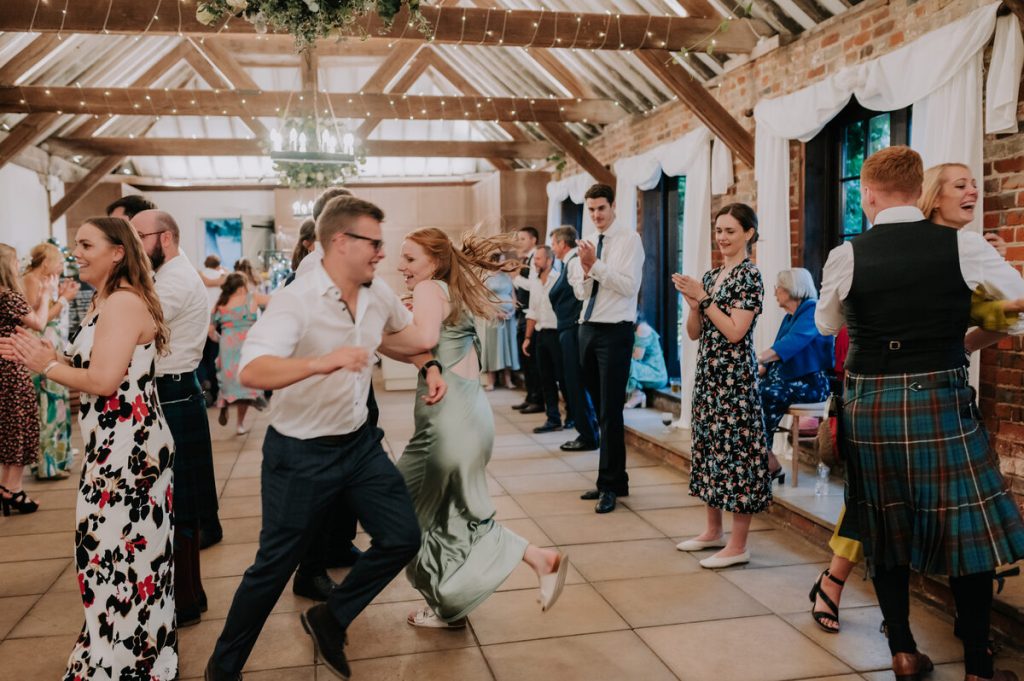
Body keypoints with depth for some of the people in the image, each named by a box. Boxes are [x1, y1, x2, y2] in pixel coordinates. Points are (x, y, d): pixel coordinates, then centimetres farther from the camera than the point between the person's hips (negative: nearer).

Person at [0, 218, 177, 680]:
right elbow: (93, 369, 14)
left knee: (118, 551, 1)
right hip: (114, 446, 10)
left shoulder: (124, 302, -18)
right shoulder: (105, 302, 15)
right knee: (119, 550, 18)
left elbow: (104, 381, -23)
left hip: (128, 448, -10)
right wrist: (47, 354, 3)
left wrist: (46, 366, -8)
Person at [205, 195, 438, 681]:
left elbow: (405, 328, 23)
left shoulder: (379, 294, -1)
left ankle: (329, 620, 26)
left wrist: (429, 365, 8)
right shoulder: (296, 300, -22)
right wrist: (321, 362, -50)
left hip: (360, 442, 6)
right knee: (274, 567, 6)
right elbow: (252, 372, -36)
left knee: (402, 537, 2)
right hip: (301, 453, -6)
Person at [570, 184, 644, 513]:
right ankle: (614, 479, 24)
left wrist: (596, 265, -19)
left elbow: (629, 286, -16)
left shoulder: (629, 240, -6)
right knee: (600, 409, 13)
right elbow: (581, 292, 10)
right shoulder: (588, 244, 13)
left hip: (615, 332, -7)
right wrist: (586, 269, -8)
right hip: (588, 329, 7)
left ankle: (610, 486, 3)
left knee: (610, 412, -6)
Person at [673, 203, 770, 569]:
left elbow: (735, 332, -17)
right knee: (709, 446, 14)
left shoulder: (750, 275, -9)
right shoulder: (711, 275, 13)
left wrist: (703, 298, -15)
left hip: (734, 376, -8)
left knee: (735, 450, -4)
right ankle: (713, 530, 27)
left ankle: (738, 545, 4)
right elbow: (694, 333, 12)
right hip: (708, 373, 8)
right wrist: (693, 302, -5)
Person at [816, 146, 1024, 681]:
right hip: (941, 402, -1)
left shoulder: (845, 257, -4)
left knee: (884, 531, 14)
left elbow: (827, 324, 12)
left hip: (870, 405, 1)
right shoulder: (963, 246, -4)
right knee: (967, 533, 11)